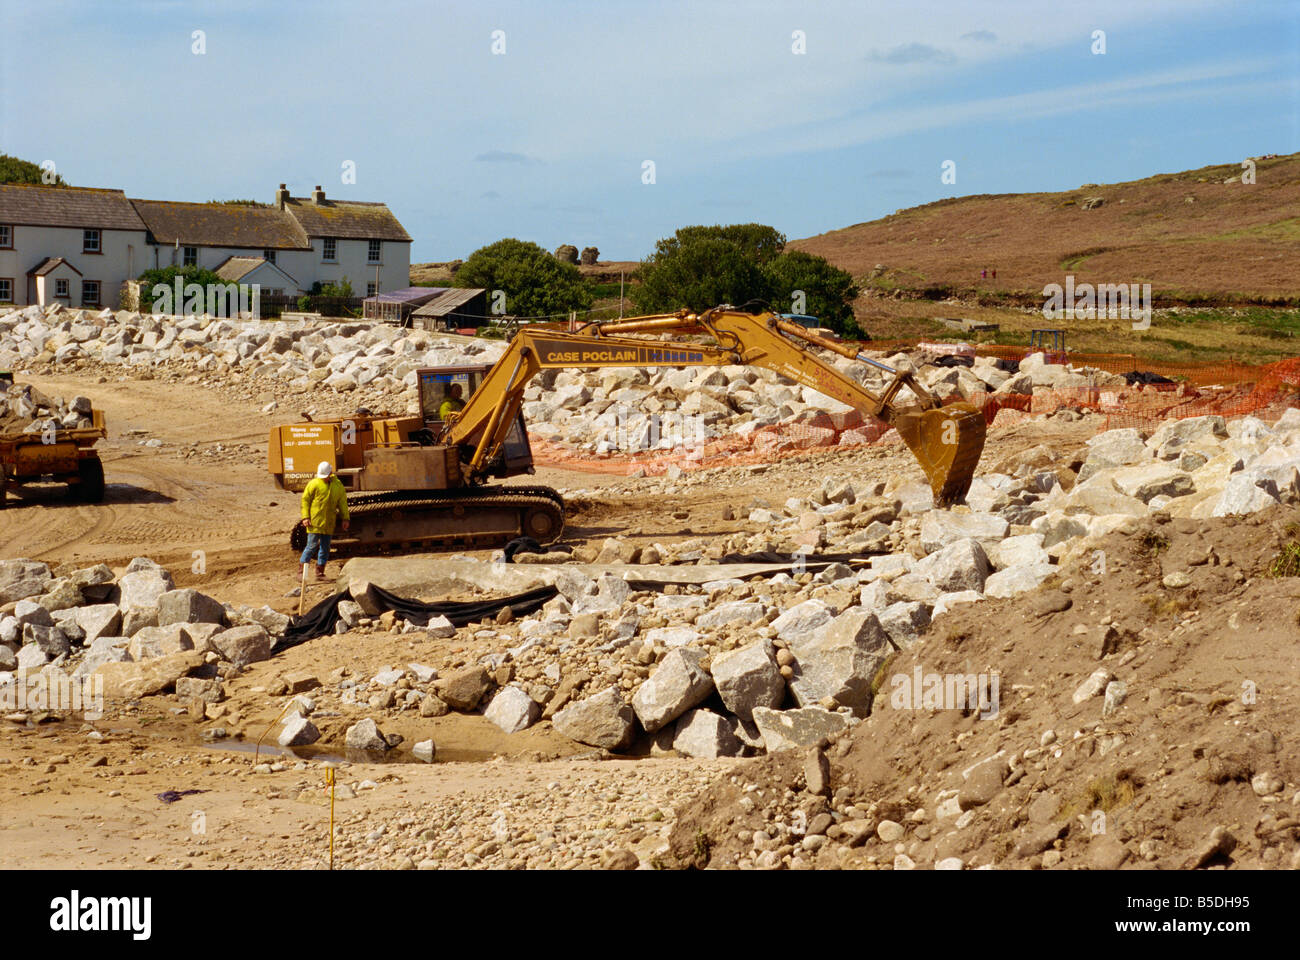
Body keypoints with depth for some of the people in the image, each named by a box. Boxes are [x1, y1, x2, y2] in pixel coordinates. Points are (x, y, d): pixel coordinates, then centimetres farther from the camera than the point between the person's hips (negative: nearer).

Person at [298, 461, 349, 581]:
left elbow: (342, 502, 15)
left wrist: (345, 518, 11)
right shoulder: (314, 484, -6)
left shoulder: (338, 485, 7)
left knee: (325, 548, 7)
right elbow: (305, 500, -4)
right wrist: (305, 517, -11)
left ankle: (320, 573, 14)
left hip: (329, 523, 4)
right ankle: (302, 570, 2)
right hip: (315, 521, -4)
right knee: (312, 546, -6)